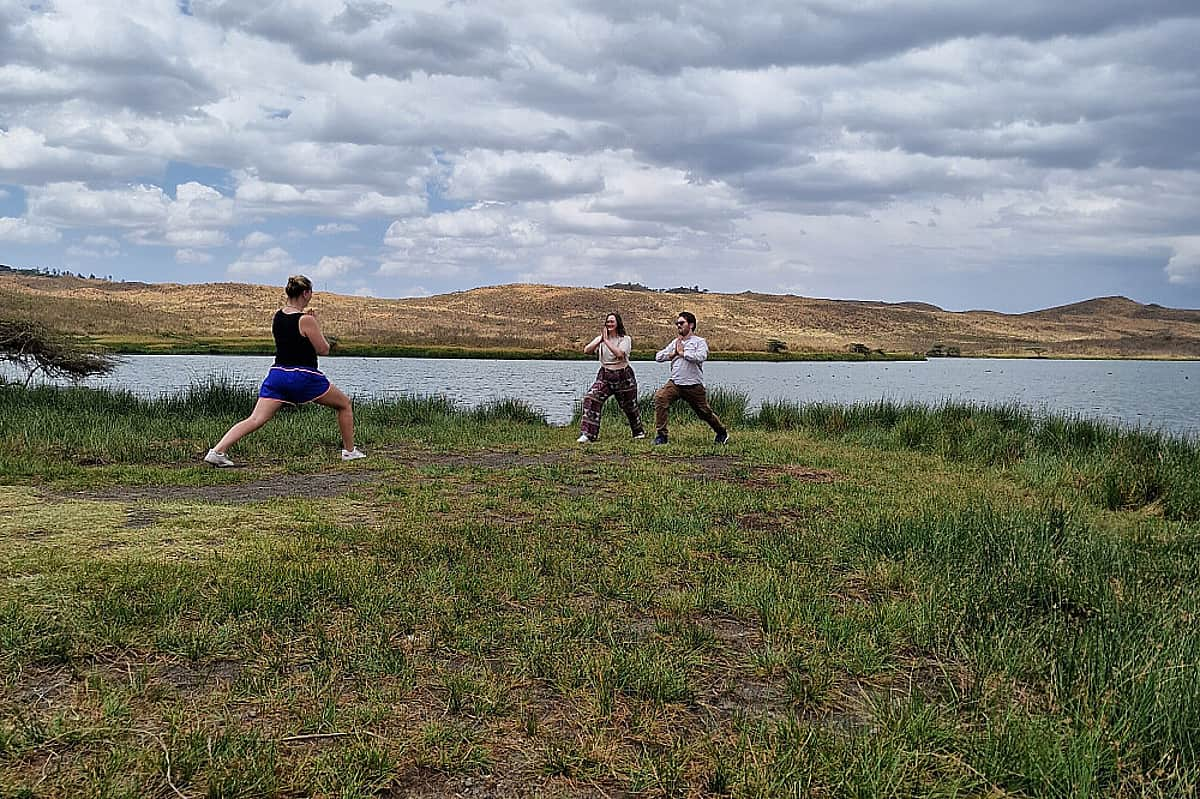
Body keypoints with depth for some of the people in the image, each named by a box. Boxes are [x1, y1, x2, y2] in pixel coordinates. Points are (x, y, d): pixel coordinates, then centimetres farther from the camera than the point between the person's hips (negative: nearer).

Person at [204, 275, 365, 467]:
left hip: (277, 374, 6)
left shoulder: (277, 317, 8)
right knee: (344, 404, 15)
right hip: (303, 376, -6)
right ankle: (349, 451, 20)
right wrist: (316, 325, 6)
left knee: (255, 420, 0)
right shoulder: (306, 320, -13)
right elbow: (323, 350, -6)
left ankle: (217, 451, -14)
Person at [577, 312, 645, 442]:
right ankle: (587, 434, -20)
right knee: (591, 399, -20)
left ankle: (639, 432, 37)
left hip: (624, 376, -2)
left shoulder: (625, 339, -5)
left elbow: (619, 354, -24)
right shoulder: (600, 339, 5)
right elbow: (586, 351, -9)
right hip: (605, 376, 2)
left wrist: (606, 340, -23)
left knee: (630, 406, 12)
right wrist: (600, 340, -22)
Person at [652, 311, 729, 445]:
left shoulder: (699, 342, 0)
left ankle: (722, 433, 35)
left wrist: (682, 353, -10)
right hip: (675, 383, 4)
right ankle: (662, 435, -18)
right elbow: (658, 357, 12)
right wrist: (673, 353, -4)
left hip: (694, 385, -4)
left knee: (705, 412, 6)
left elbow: (701, 357, -21)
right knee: (660, 397, -22)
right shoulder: (675, 342, 17)